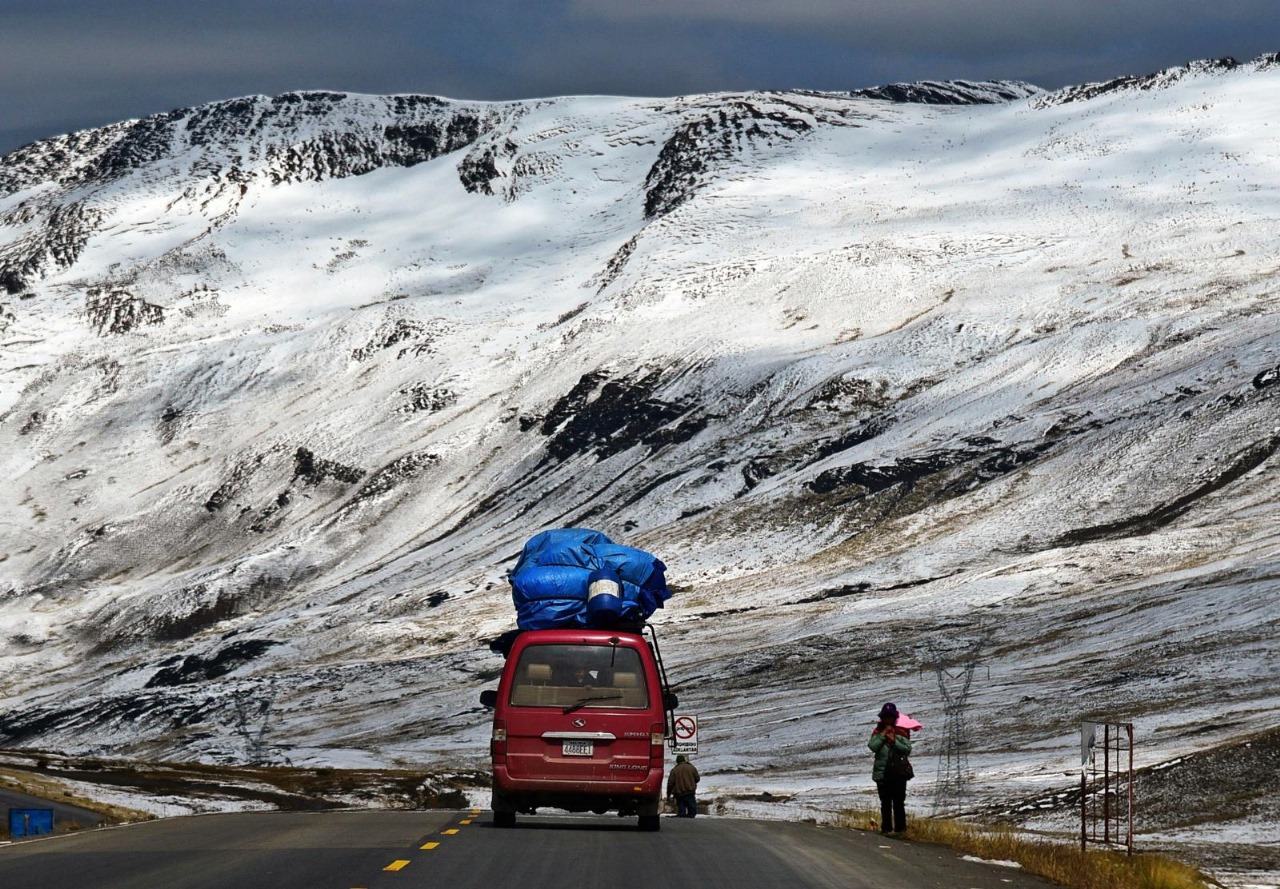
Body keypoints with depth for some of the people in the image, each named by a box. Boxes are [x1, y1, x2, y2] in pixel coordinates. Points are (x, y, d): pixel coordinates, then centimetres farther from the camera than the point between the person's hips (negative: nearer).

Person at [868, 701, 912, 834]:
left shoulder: (901, 732, 3)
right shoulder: (877, 732, 7)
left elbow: (908, 749, -6)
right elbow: (872, 746, -9)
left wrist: (894, 741, -14)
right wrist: (883, 735, -10)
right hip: (882, 772, 2)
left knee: (898, 802, -2)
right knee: (885, 802, 7)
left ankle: (900, 827, 1)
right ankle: (886, 827, 11)